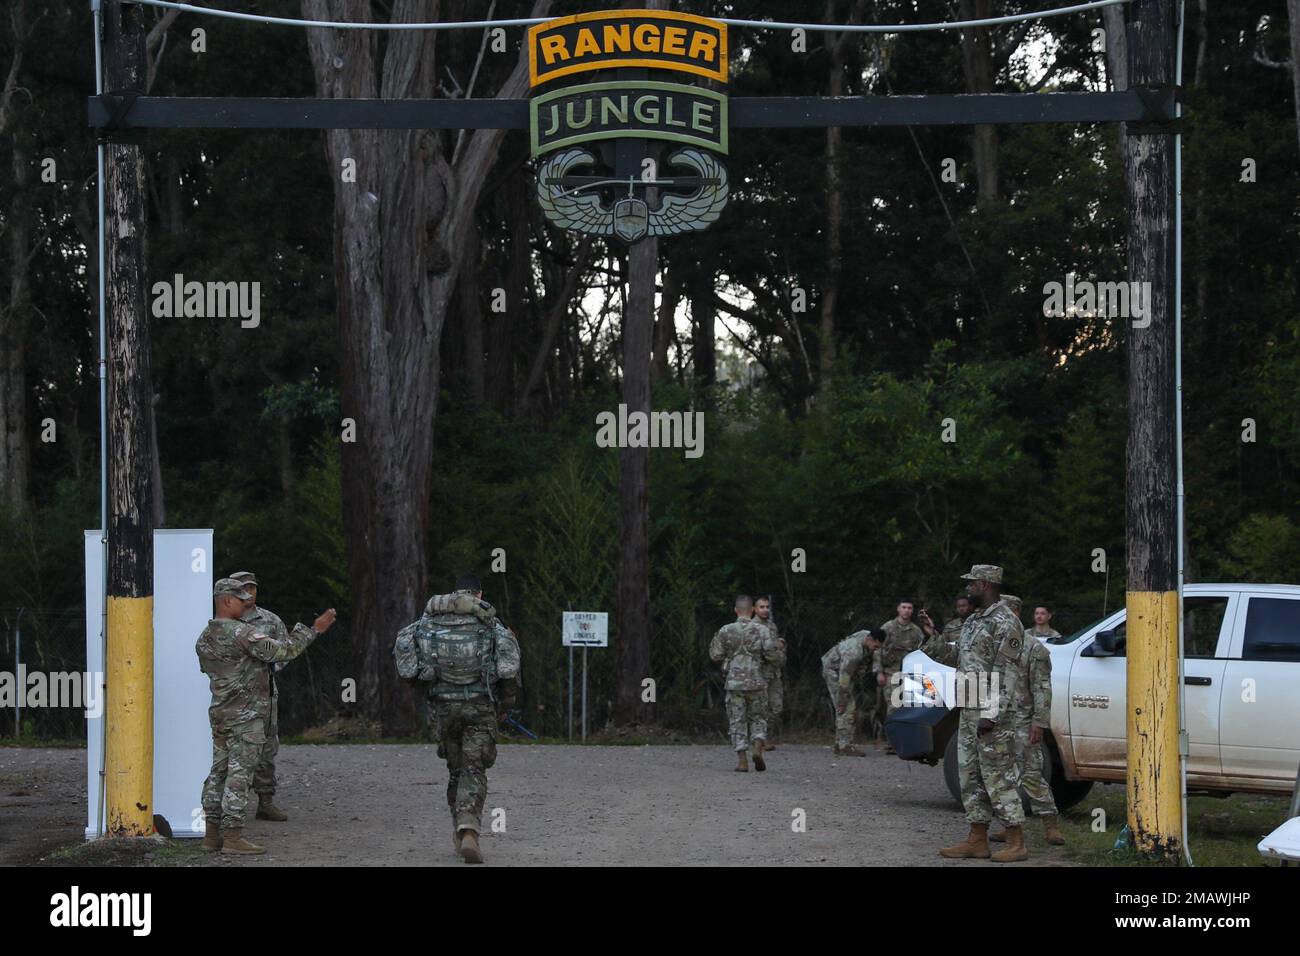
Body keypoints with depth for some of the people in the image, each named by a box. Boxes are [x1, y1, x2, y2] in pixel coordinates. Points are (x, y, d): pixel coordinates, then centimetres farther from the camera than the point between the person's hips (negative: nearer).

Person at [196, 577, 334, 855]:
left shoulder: (204, 637, 10)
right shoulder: (242, 633, -17)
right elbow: (280, 651, -21)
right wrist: (314, 630, -16)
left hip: (219, 714, 8)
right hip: (246, 715, -8)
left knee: (219, 772, 10)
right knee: (239, 774, -8)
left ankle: (212, 833, 11)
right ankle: (233, 835, -10)